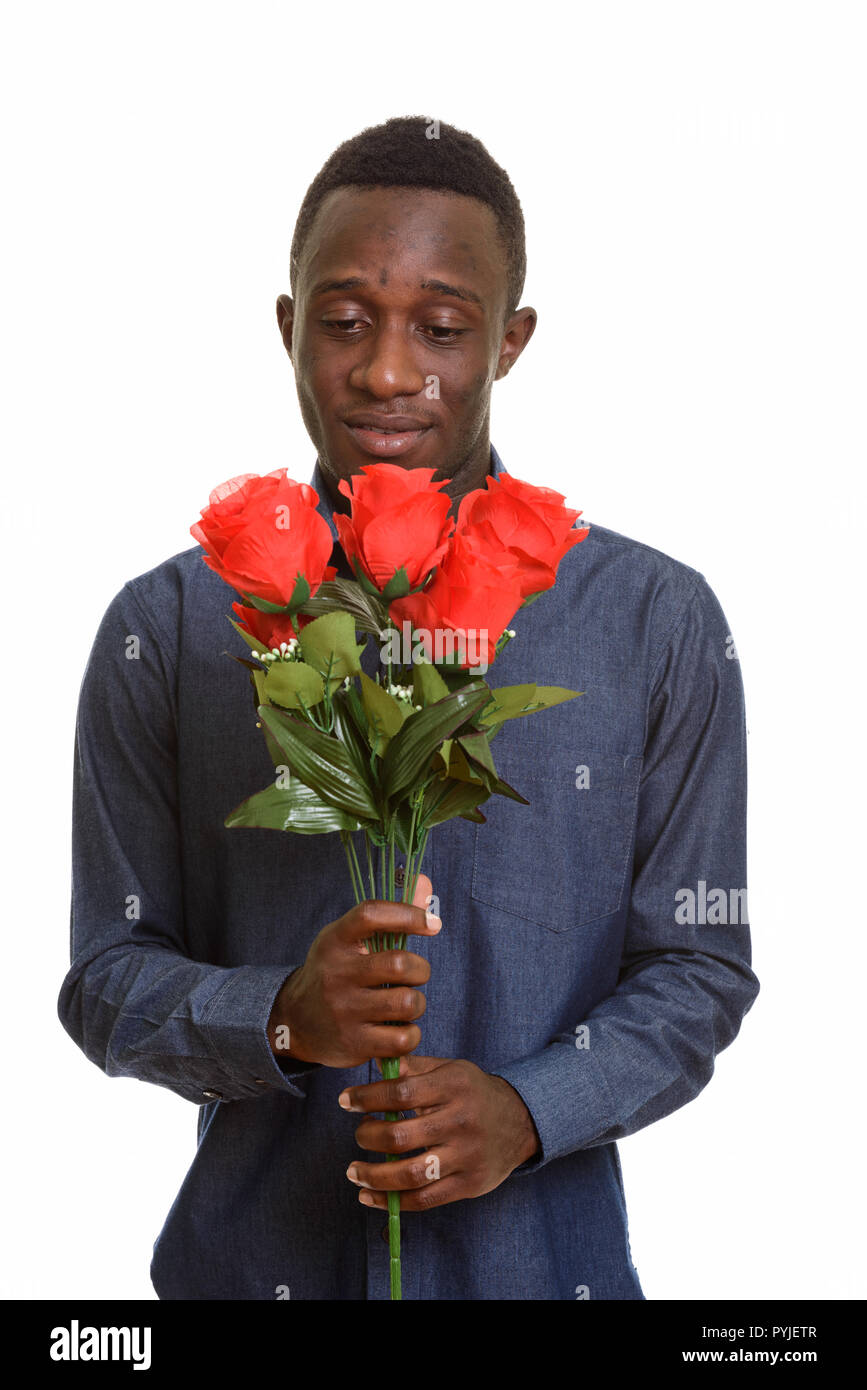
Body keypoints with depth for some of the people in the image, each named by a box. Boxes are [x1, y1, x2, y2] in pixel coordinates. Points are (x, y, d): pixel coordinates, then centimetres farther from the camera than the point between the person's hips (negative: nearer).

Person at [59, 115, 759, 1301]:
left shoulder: (658, 624, -4)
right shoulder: (169, 628, -4)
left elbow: (702, 967, -1)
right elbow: (106, 980, -2)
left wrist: (528, 1109, -17)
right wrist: (281, 1016, -21)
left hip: (542, 1253, 0)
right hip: (254, 1253, 0)